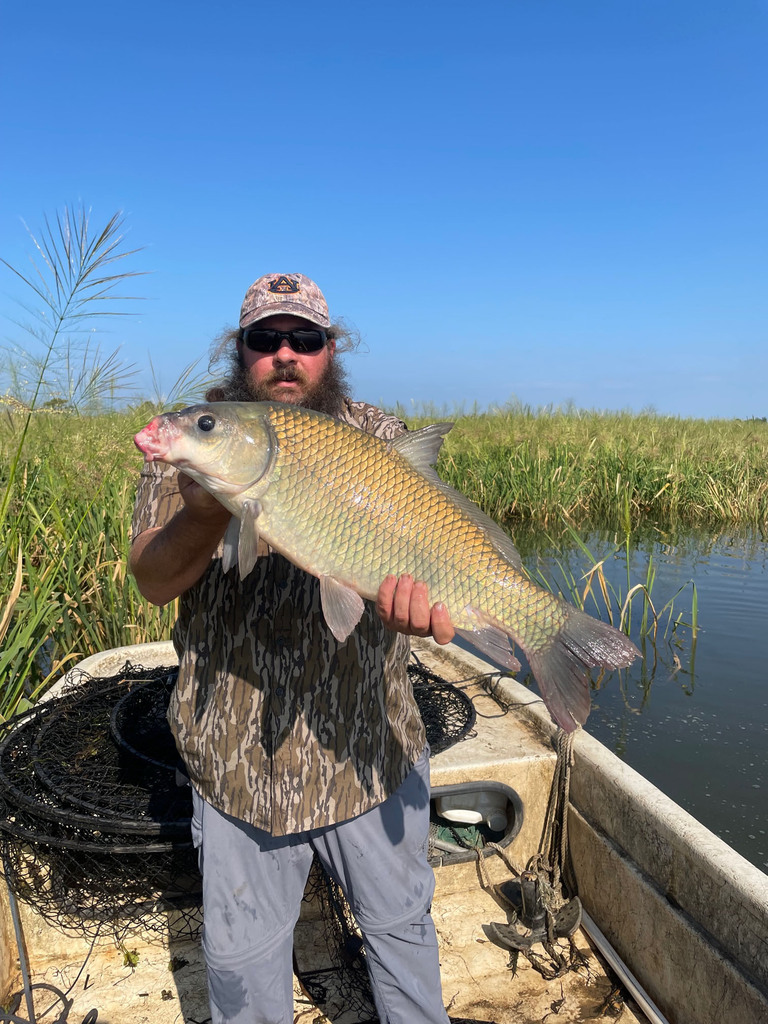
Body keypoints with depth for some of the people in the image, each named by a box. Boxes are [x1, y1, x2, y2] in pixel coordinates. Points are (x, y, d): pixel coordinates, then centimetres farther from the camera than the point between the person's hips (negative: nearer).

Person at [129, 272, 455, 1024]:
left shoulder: (381, 440, -1)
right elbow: (153, 581, -10)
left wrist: (416, 587, -39)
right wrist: (207, 510, -31)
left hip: (368, 743, 1)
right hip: (237, 752, 0)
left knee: (399, 920, 22)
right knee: (242, 951, 18)